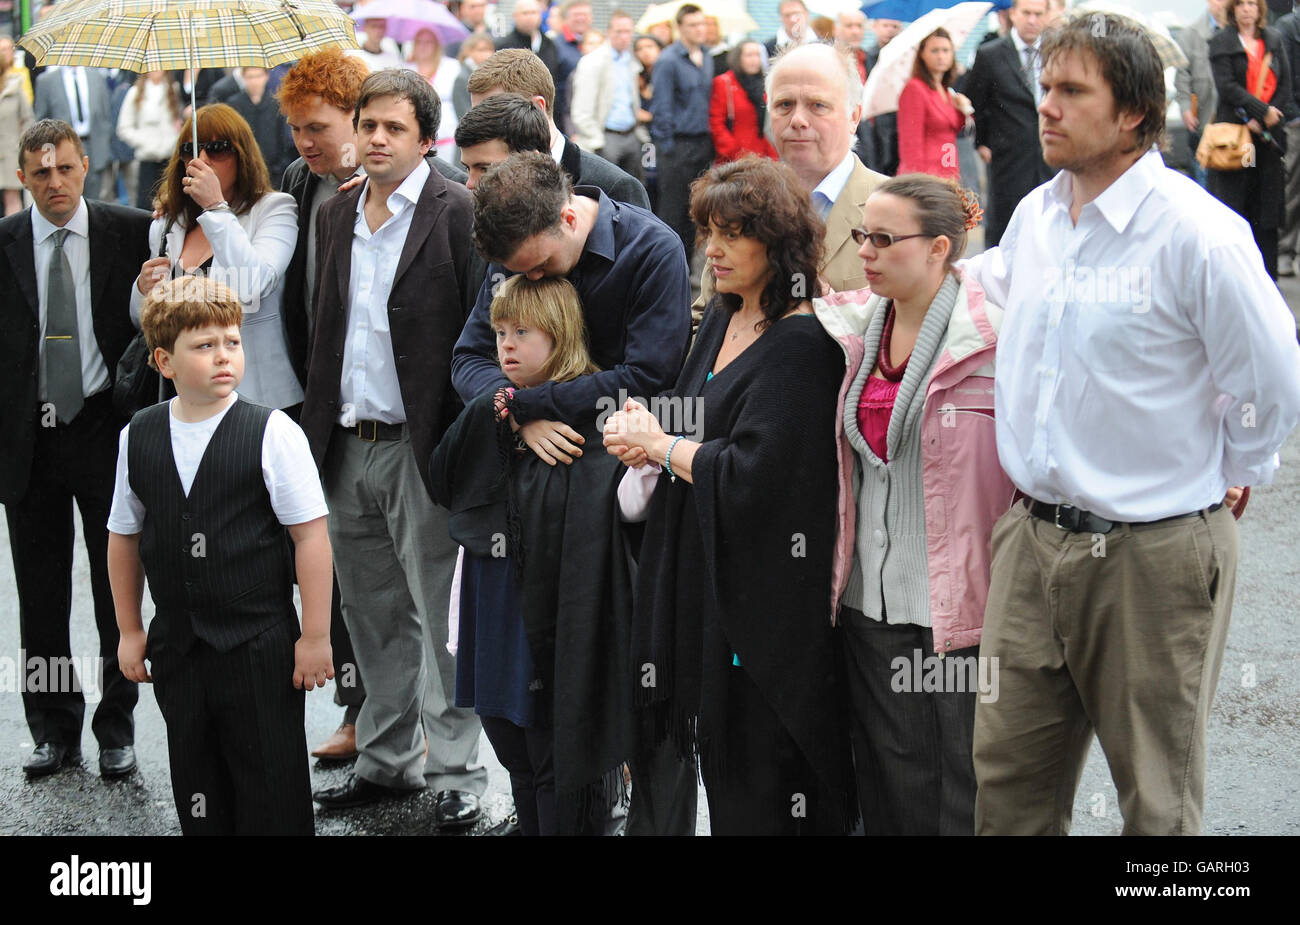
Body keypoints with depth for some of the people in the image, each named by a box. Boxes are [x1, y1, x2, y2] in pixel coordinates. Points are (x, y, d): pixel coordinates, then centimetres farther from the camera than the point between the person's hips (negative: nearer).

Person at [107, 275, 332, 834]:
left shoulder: (271, 432, -10)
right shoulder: (138, 437, 2)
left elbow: (310, 535, -9)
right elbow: (125, 536, 12)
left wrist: (315, 637, -10)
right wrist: (129, 630, 15)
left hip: (260, 647, -4)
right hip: (176, 648, 4)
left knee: (272, 796, 3)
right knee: (196, 794, 13)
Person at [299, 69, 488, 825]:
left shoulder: (456, 212, -8)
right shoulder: (336, 216, 13)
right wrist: (315, 433, 12)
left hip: (419, 446, -6)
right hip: (347, 449, 6)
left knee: (437, 613, 0)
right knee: (372, 617, 15)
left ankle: (455, 772, 10)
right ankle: (387, 760, 27)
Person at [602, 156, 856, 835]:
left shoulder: (802, 345, -17)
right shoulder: (722, 319, 10)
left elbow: (748, 478, -23)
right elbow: (694, 417, 20)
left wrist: (656, 444, -9)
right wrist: (642, 431, -2)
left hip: (763, 594, -9)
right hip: (701, 579, 9)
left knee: (755, 789, 0)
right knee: (718, 764, 15)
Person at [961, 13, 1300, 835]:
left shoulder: (1198, 234, -16)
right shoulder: (1034, 217, 5)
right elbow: (988, 285, 27)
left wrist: (1224, 481, 2)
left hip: (1154, 556, -6)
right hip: (1034, 542, 6)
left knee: (1158, 799, 8)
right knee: (1008, 776, 13)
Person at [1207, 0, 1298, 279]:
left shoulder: (1273, 40, 12)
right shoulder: (1222, 42, 0)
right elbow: (1227, 87, -9)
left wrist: (1262, 120, -6)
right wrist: (1262, 111, -16)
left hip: (1268, 134, 3)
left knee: (1267, 206, 3)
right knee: (1233, 203, -5)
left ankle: (1267, 276, 7)